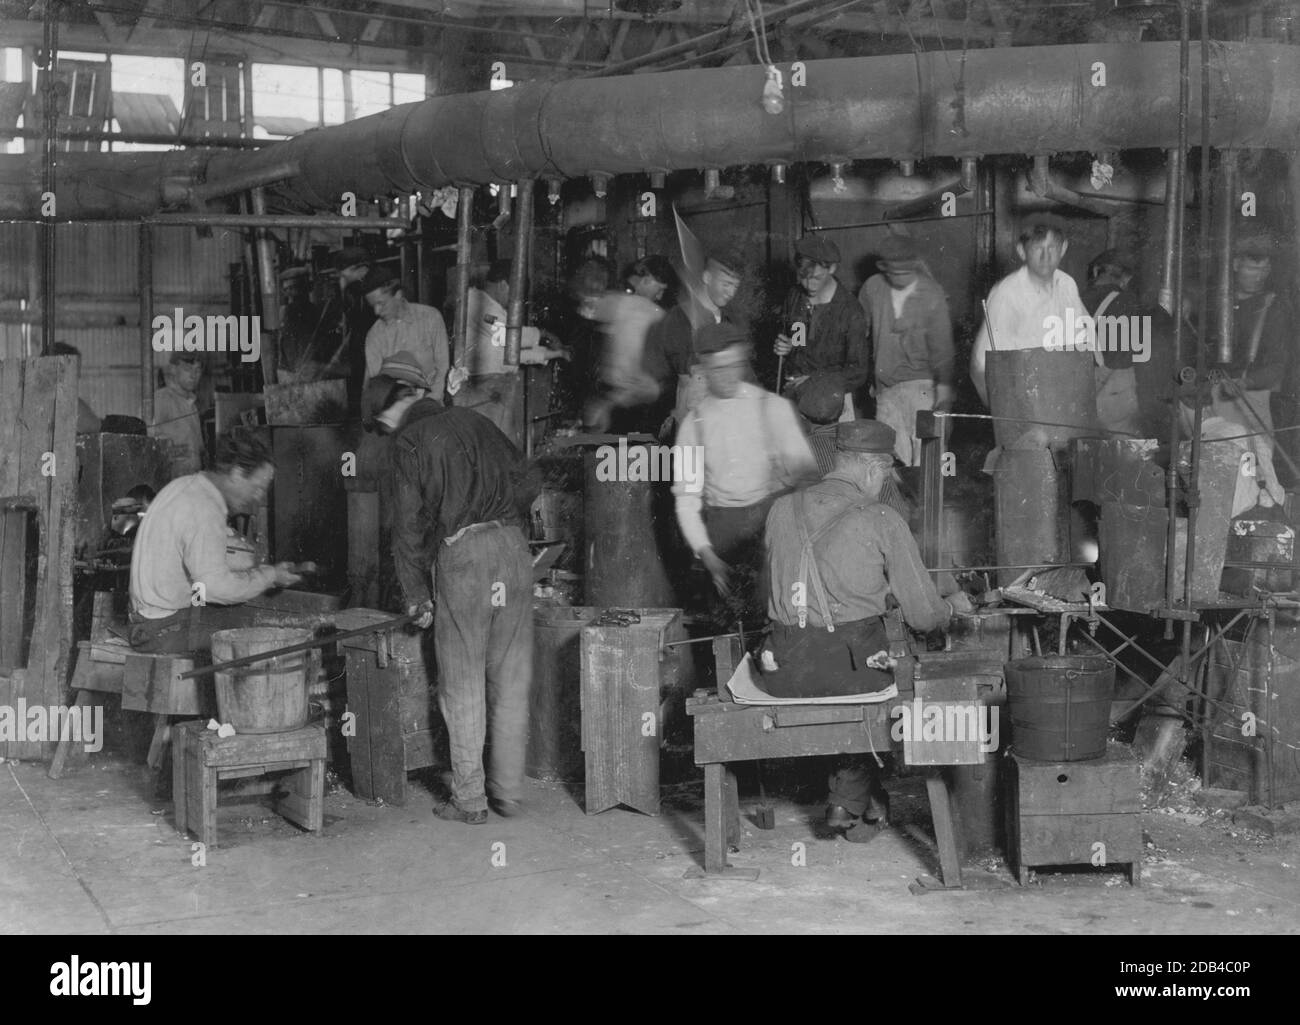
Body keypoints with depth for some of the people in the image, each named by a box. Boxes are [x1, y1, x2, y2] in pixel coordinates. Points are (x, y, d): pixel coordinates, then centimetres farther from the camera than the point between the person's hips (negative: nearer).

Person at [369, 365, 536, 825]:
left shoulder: (408, 443, -1)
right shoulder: (475, 421, 14)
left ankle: (469, 800, 12)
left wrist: (416, 596, 3)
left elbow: (409, 525, -3)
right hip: (513, 545, 5)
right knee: (512, 680, 11)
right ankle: (509, 791, 19)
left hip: (460, 553, -5)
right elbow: (523, 486, 14)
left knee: (463, 687, 6)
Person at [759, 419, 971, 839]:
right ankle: (850, 797, 27)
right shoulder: (883, 521, -3)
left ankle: (869, 801, 33)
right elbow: (924, 616, 0)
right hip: (852, 669, -4)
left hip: (784, 674, 4)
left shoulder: (782, 510, 9)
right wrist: (954, 604, 25)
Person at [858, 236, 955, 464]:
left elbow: (941, 347, -6)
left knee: (923, 460, -10)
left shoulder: (932, 295, -6)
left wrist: (944, 391, -10)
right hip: (886, 386, 3)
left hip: (922, 384, -3)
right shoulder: (873, 288, 2)